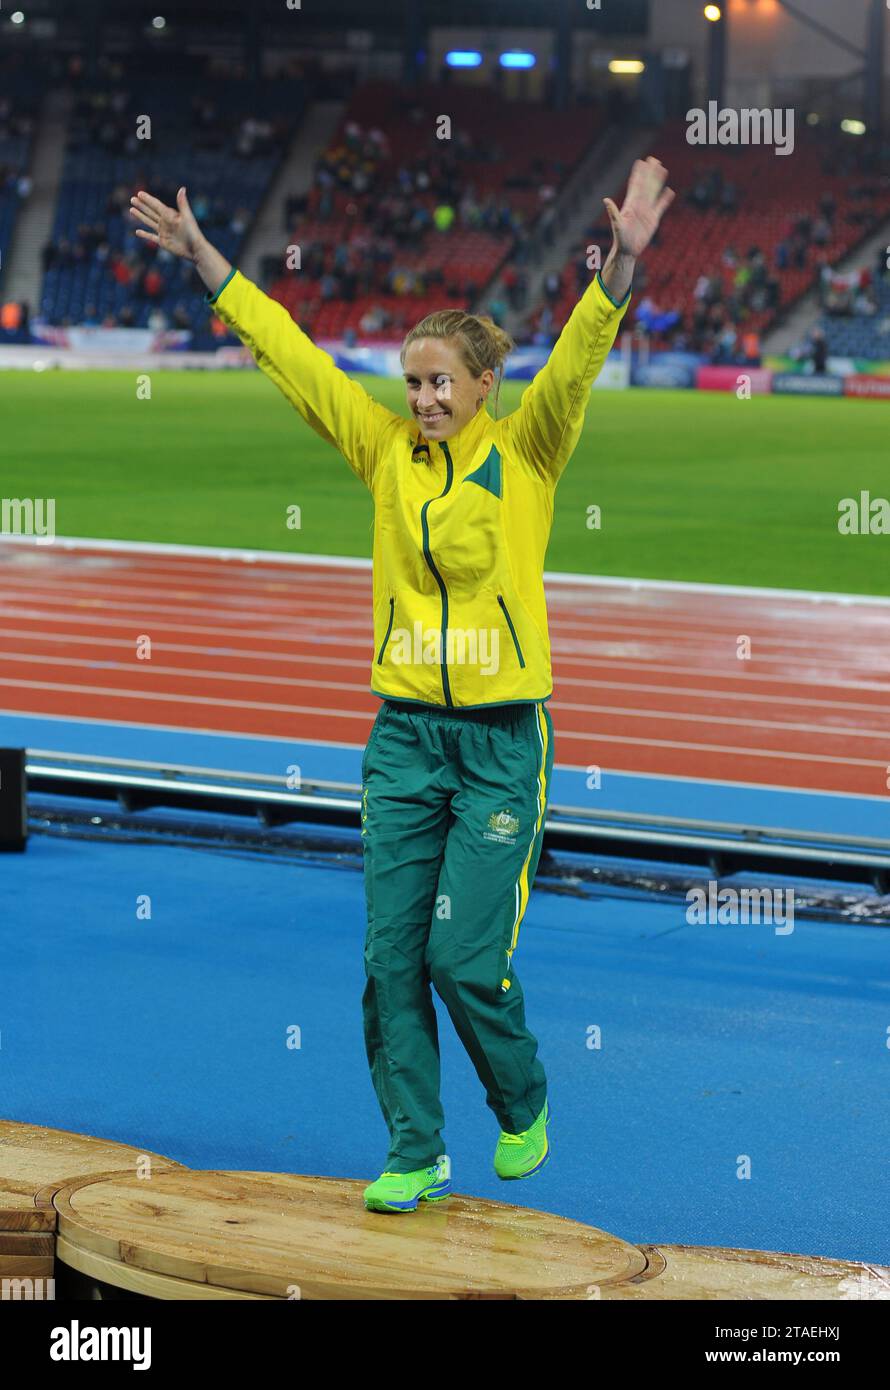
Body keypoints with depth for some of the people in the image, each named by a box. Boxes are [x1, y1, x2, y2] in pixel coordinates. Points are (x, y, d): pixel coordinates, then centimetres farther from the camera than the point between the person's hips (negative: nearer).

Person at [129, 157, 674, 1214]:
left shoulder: (525, 452, -2)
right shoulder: (385, 450, 6)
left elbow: (578, 363, -17)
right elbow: (289, 355, 7)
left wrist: (622, 264, -33)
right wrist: (203, 258, 6)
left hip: (503, 738, -4)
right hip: (404, 734, 4)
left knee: (466, 956, -5)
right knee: (392, 953, 2)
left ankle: (522, 1108, 22)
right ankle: (413, 1154, 13)